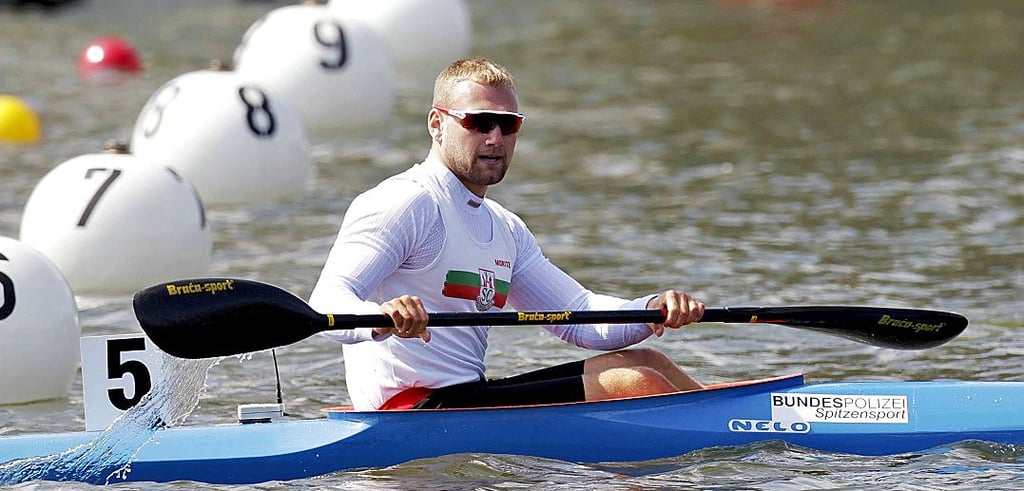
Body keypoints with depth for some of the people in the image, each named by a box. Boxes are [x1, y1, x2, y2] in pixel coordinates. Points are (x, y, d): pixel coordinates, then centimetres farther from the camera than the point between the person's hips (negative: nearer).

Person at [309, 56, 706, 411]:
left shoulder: (506, 229, 21)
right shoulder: (403, 203, -10)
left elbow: (578, 317, 19)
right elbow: (326, 305, -22)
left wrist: (652, 310, -2)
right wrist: (379, 318, -45)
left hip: (464, 395, 10)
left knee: (645, 363, 11)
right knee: (636, 385, -14)